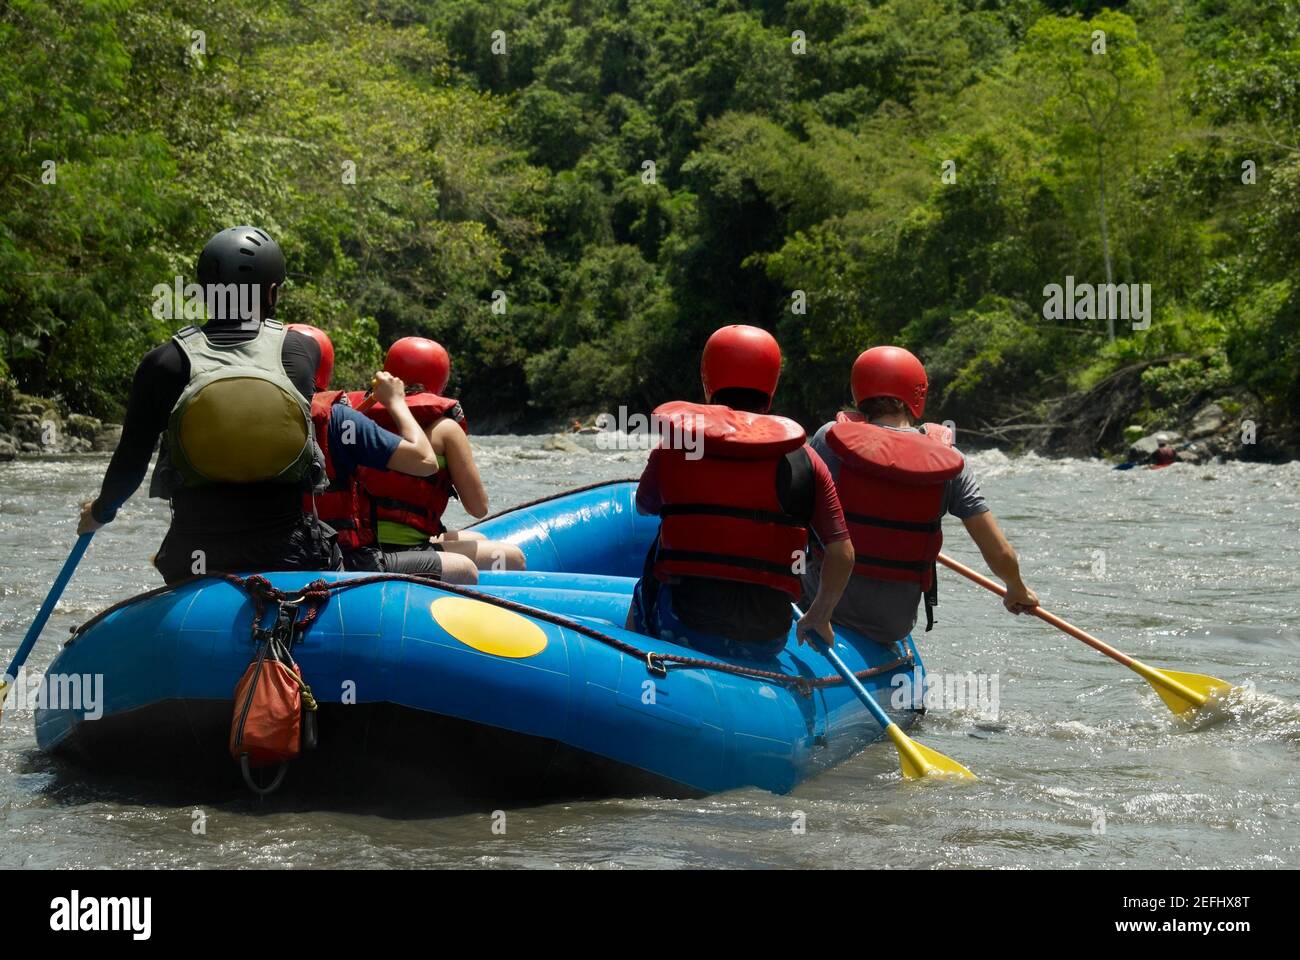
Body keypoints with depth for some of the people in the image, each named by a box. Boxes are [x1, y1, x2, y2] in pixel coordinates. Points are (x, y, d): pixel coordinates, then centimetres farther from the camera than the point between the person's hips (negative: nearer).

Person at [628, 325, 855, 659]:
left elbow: (644, 505, 19)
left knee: (640, 601, 30)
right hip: (767, 640, 1)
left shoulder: (673, 449, -2)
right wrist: (819, 618, 16)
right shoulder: (803, 459, 1)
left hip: (683, 630, -1)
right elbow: (842, 556, 0)